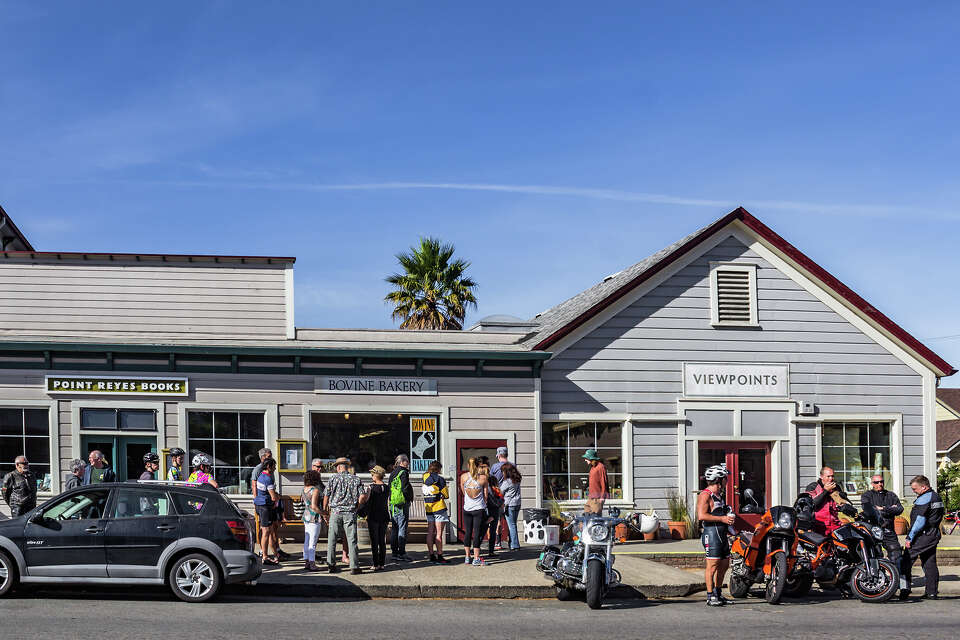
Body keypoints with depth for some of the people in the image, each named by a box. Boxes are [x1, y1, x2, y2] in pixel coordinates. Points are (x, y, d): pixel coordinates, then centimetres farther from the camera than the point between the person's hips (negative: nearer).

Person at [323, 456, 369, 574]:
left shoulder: (333, 478, 2)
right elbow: (362, 497, -3)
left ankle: (331, 564, 11)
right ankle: (354, 566, -2)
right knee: (352, 540, 1)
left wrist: (325, 510, 17)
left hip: (335, 512, 0)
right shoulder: (356, 479, 4)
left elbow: (326, 496, 3)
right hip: (350, 513, 0)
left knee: (332, 540, 10)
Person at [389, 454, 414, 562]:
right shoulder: (403, 472, -10)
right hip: (402, 503, -8)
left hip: (393, 503, 8)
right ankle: (401, 553, -6)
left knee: (394, 528, 10)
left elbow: (390, 488, 16)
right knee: (402, 528, -5)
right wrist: (410, 497, -3)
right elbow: (405, 488, -17)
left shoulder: (393, 474, 15)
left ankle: (395, 552, 14)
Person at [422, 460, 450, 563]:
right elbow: (446, 495, -5)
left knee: (430, 533, 8)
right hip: (439, 508, -6)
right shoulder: (439, 479, -12)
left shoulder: (425, 478, 6)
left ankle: (431, 555, 11)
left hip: (428, 509, 6)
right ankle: (439, 556, -3)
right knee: (439, 534, -4)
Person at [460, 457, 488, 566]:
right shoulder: (483, 477, -7)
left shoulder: (463, 476, -2)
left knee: (467, 533, 12)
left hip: (467, 508, 2)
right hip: (479, 508, -2)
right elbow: (485, 495, 2)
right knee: (477, 533, -1)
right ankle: (476, 559, -3)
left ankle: (467, 557, 16)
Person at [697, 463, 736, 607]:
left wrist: (728, 518, 16)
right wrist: (722, 519, -20)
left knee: (724, 565, 13)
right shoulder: (705, 495, -12)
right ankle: (710, 596, -5)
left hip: (722, 534, 10)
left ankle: (718, 593, 24)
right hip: (712, 534, -10)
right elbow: (701, 516, -22)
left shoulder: (719, 495, 20)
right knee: (712, 565, -9)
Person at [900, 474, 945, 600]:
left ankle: (905, 589, -9)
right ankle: (932, 592, 10)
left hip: (922, 536, -9)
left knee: (906, 560, -4)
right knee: (930, 563, 11)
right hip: (934, 535, 9)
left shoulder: (923, 499, -16)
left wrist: (909, 538, -18)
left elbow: (919, 522, -21)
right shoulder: (936, 496, 14)